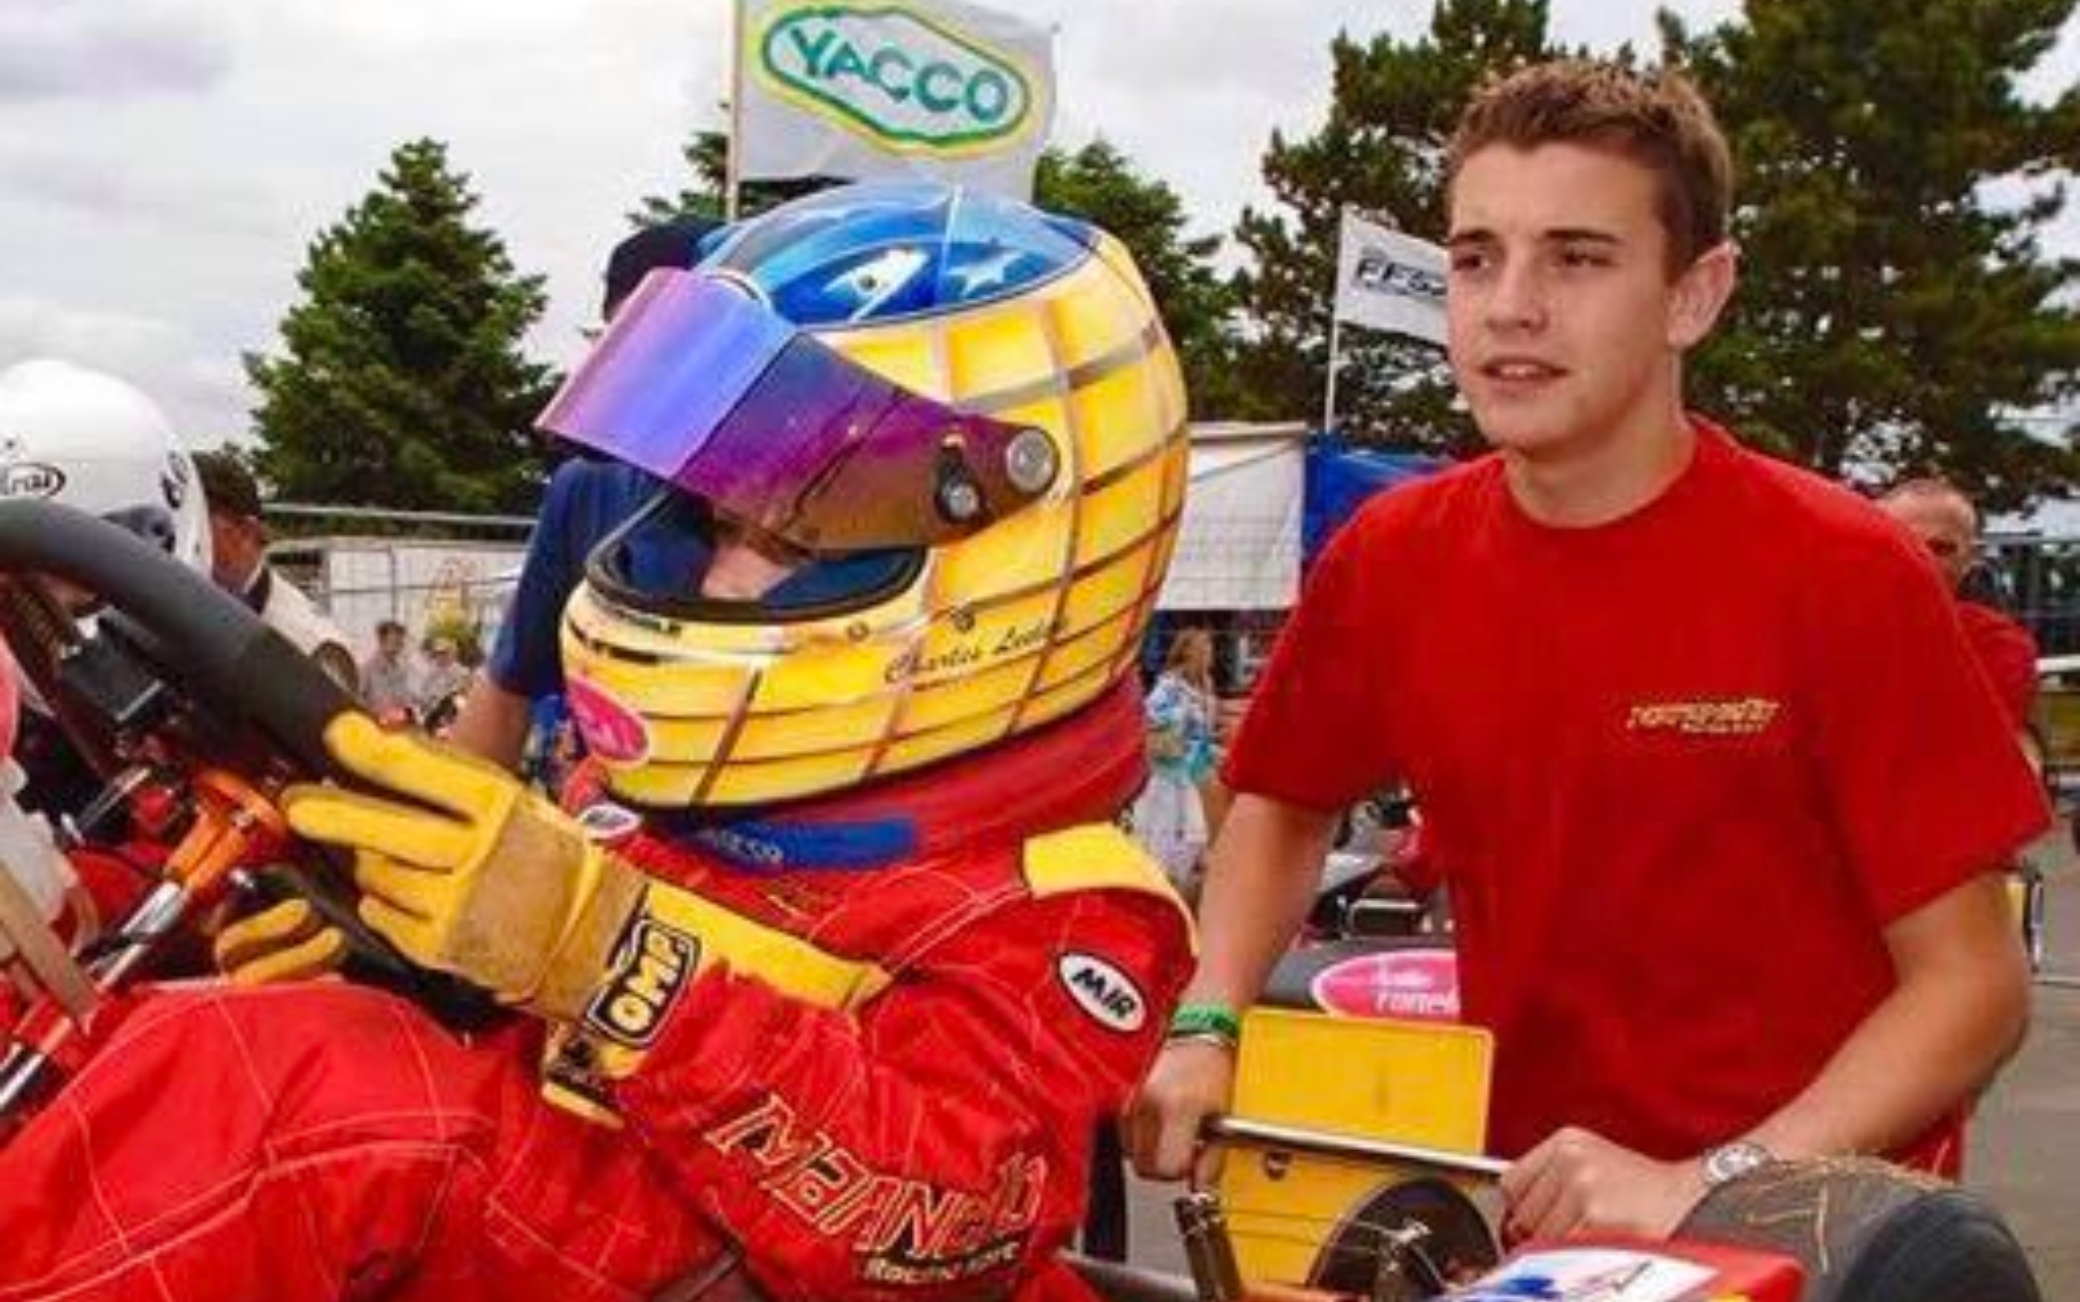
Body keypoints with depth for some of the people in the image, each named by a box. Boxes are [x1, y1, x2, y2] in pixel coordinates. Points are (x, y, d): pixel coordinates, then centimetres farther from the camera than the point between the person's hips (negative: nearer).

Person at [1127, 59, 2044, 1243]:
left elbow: (1972, 983, -11)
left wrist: (1706, 1188, -21)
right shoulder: (1392, 559, -3)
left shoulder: (1844, 575, -14)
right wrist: (1206, 1032, -2)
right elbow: (1282, 807, 13)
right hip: (1525, 1216, 3)